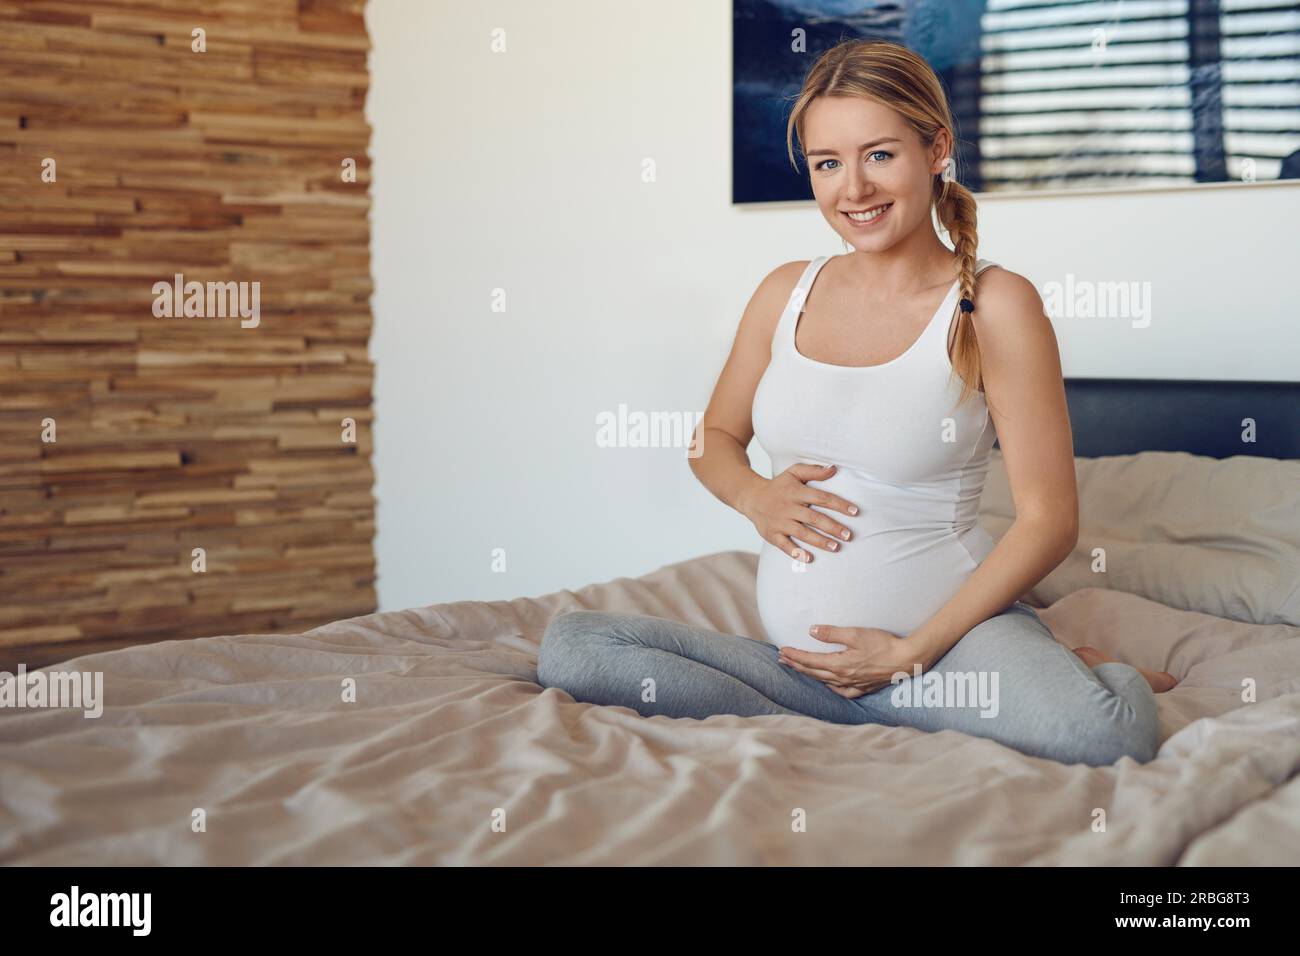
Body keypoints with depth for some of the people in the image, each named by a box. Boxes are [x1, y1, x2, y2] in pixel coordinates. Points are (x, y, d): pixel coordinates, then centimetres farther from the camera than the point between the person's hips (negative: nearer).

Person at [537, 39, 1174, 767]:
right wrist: (754, 495, -3)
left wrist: (910, 654, -12)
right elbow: (714, 438, 22)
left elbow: (1049, 521, -7)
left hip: (947, 625, -5)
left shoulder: (995, 306, -5)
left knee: (1102, 735, -37)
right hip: (799, 652, 6)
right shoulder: (785, 294, 8)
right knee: (571, 647, -16)